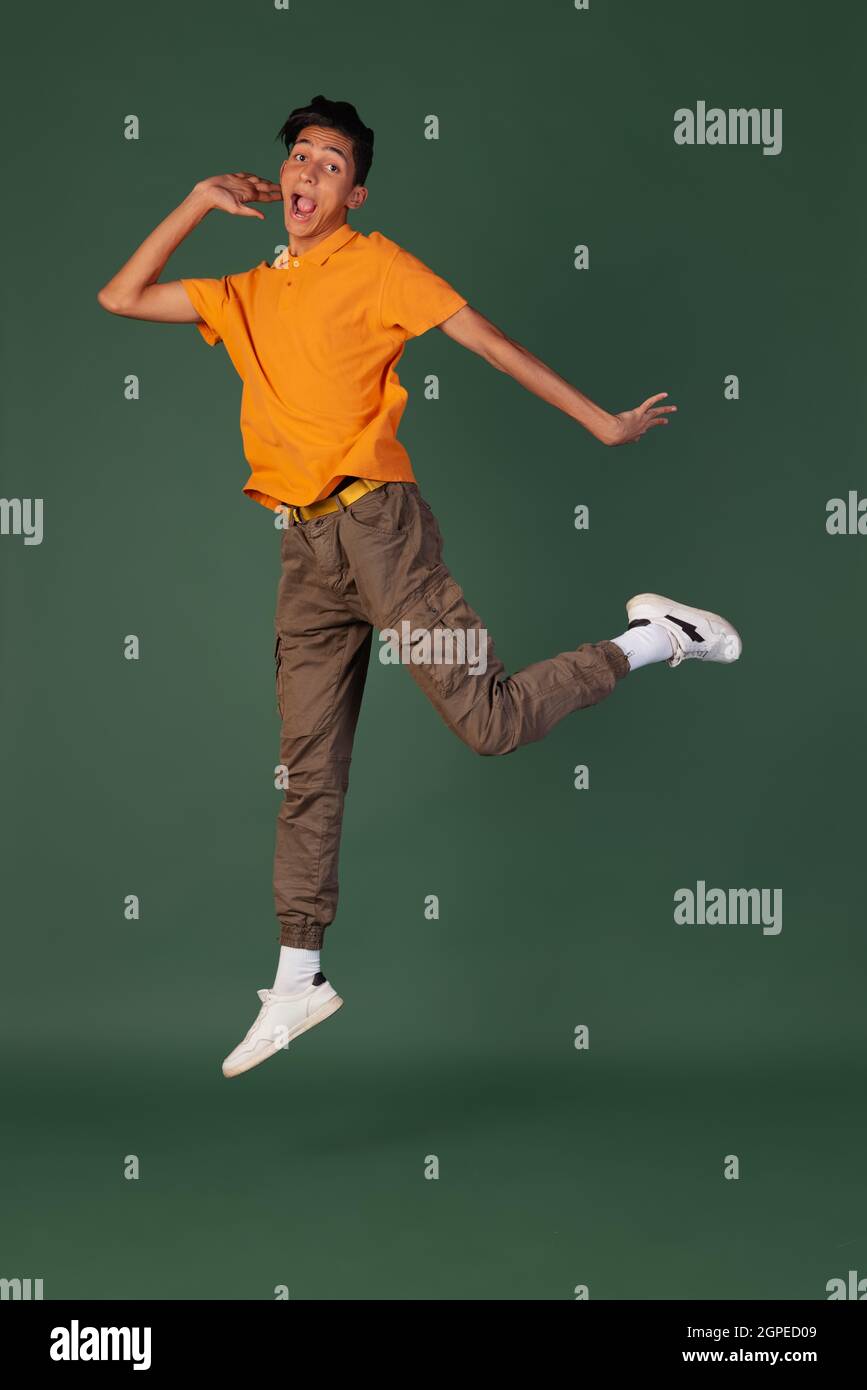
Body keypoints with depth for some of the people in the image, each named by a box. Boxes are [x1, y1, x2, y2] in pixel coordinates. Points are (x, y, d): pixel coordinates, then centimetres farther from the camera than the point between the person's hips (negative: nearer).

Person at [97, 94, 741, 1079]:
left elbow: (487, 340, 0)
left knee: (488, 721, -13)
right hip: (304, 552, 5)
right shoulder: (245, 296, 19)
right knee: (307, 774, 6)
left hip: (376, 524, -5)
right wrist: (200, 203, 15)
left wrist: (601, 422, -3)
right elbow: (121, 298, 22)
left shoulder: (373, 263, 3)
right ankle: (298, 979, 13)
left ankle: (654, 638, 8)